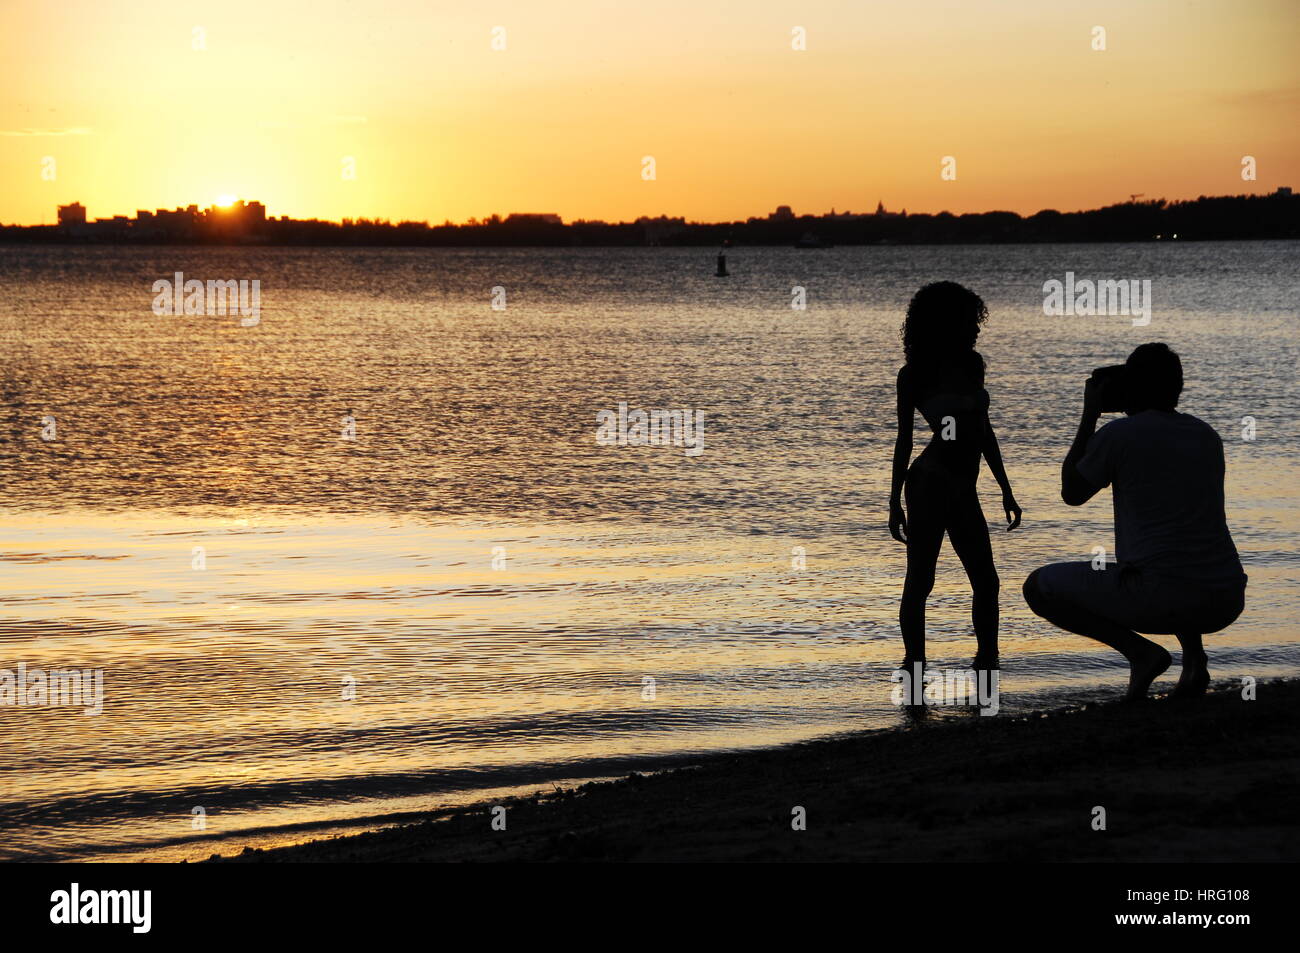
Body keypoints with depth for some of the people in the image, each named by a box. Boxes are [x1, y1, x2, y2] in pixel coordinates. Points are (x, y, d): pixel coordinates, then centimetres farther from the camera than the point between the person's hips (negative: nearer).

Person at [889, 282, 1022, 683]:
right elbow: (904, 439, -1)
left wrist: (1006, 492, 19)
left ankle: (986, 660, 16)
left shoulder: (971, 364, 14)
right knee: (920, 581, -5)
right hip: (930, 483, -7)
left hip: (963, 489, 7)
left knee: (986, 582, 6)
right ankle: (914, 665, 0)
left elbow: (984, 430, 19)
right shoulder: (915, 375, -3)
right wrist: (895, 500, -4)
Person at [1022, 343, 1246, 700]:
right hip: (1226, 603, 6)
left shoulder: (1119, 434, -3)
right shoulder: (1207, 436, 15)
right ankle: (1194, 658, 15)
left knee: (1039, 587, 12)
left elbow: (1071, 493, 13)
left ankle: (1140, 650, -5)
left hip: (1159, 598, -6)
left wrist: (1088, 417, 19)